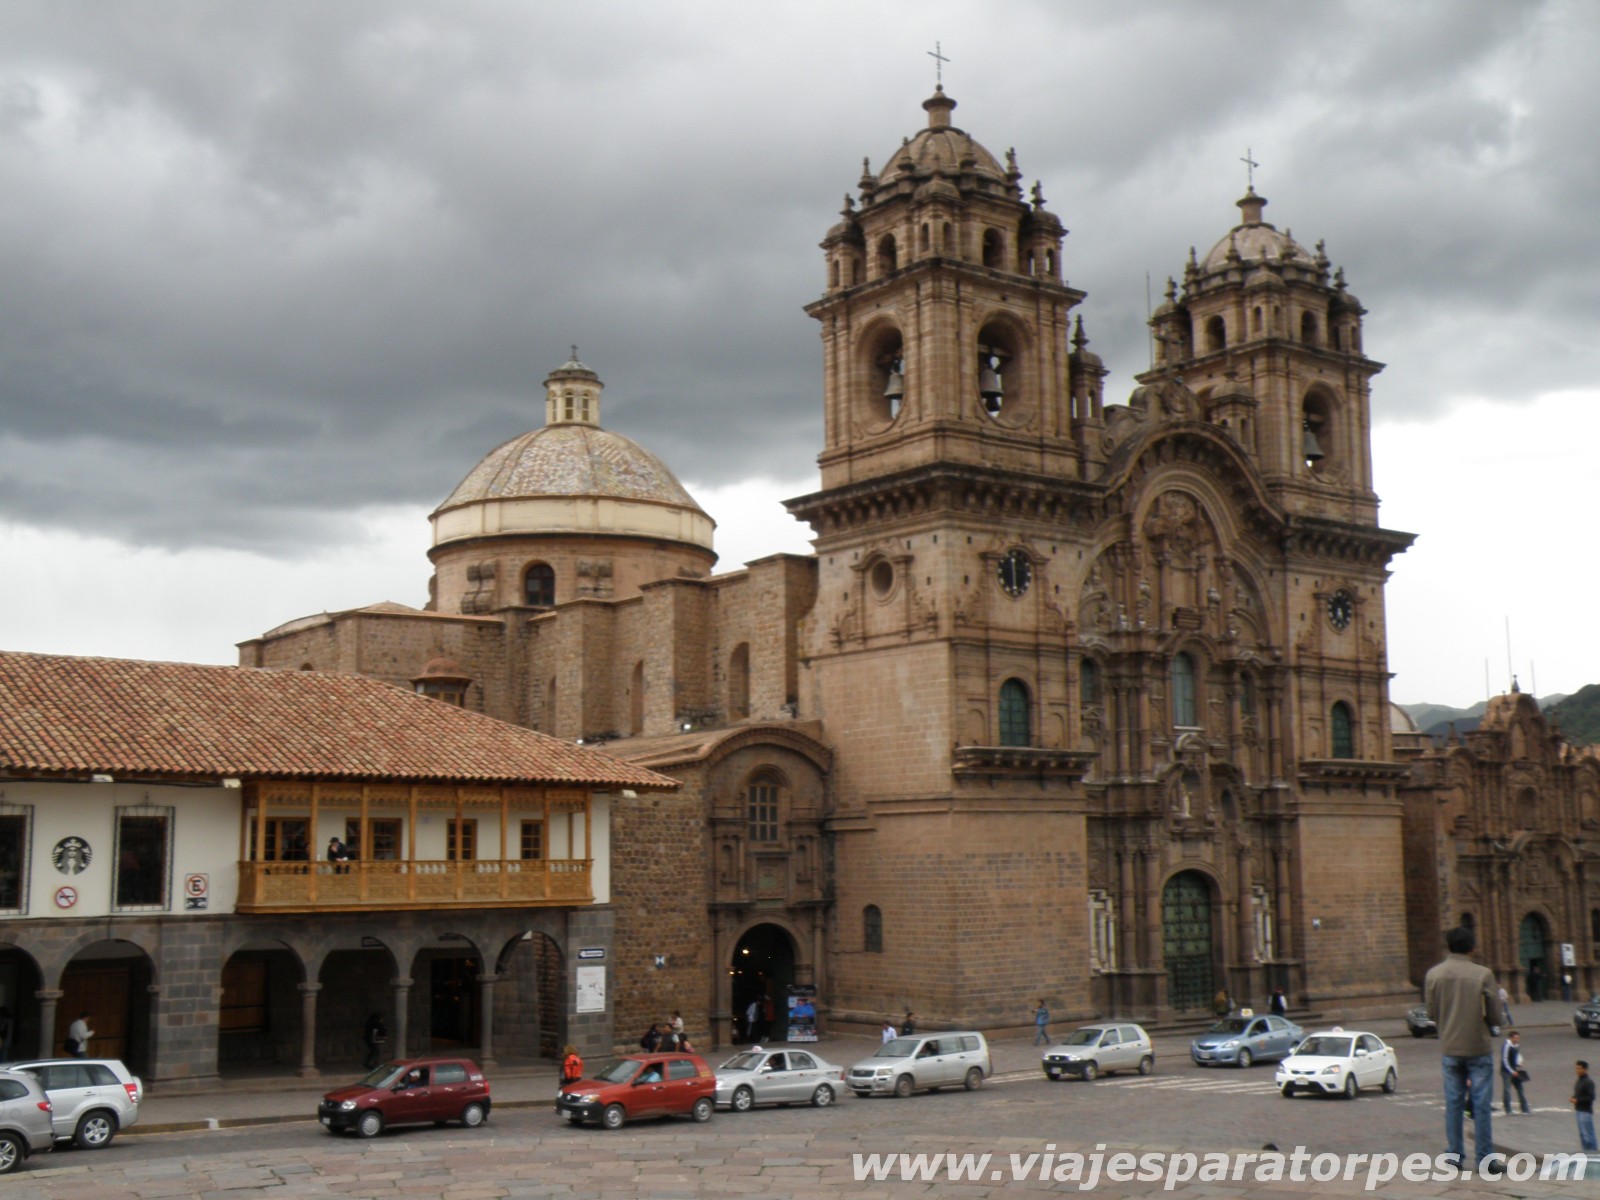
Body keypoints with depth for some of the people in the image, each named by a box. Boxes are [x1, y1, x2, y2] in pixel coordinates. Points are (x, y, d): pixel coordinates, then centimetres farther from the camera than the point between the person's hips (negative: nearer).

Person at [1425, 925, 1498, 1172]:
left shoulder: (1433, 974, -2)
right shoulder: (1483, 974, -12)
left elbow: (1431, 1011, 2)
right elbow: (1492, 1011, -7)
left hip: (1449, 1048, 3)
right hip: (1479, 1047, -3)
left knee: (1453, 1103, 9)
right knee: (1482, 1103, 3)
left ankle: (1455, 1155, 12)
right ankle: (1483, 1157, 5)